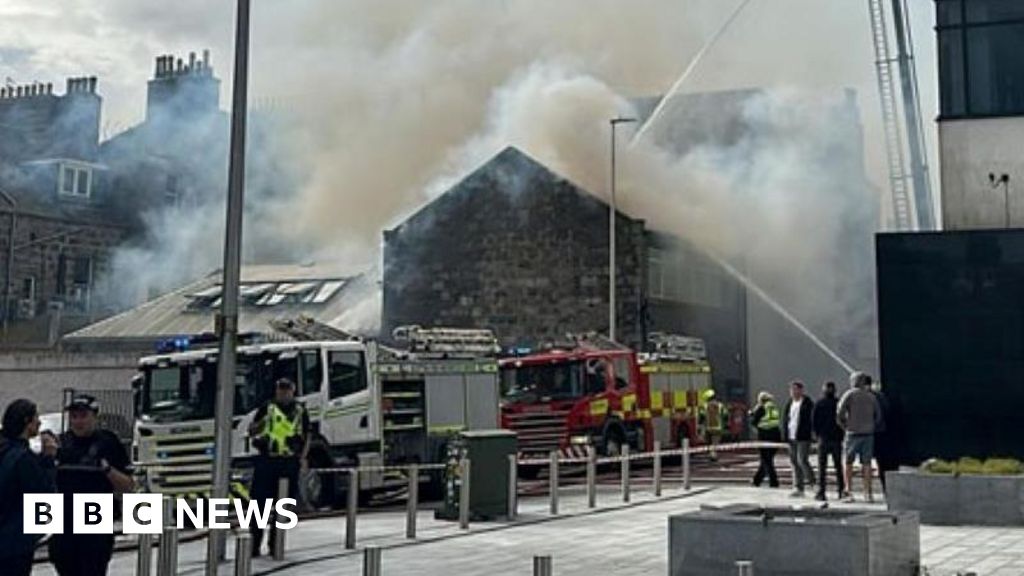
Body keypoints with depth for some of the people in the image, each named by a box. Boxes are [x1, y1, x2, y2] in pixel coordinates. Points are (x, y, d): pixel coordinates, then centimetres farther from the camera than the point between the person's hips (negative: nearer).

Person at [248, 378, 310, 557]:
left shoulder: (300, 411, 10)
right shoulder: (267, 408, 7)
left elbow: (306, 437, 14)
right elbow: (251, 432, 9)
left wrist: (302, 457, 0)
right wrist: (261, 423, -12)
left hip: (289, 463, 1)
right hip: (266, 460, -1)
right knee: (259, 502, -2)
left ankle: (275, 544, 15)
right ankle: (254, 544, 4)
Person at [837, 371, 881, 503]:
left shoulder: (849, 394, -4)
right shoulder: (871, 396, 9)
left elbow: (839, 413, -11)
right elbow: (878, 416, 9)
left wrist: (844, 426, 2)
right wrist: (872, 426, 15)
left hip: (853, 433, -3)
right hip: (868, 433, 3)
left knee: (848, 463, 5)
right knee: (866, 464, 6)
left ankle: (849, 492, 0)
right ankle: (868, 492, 3)